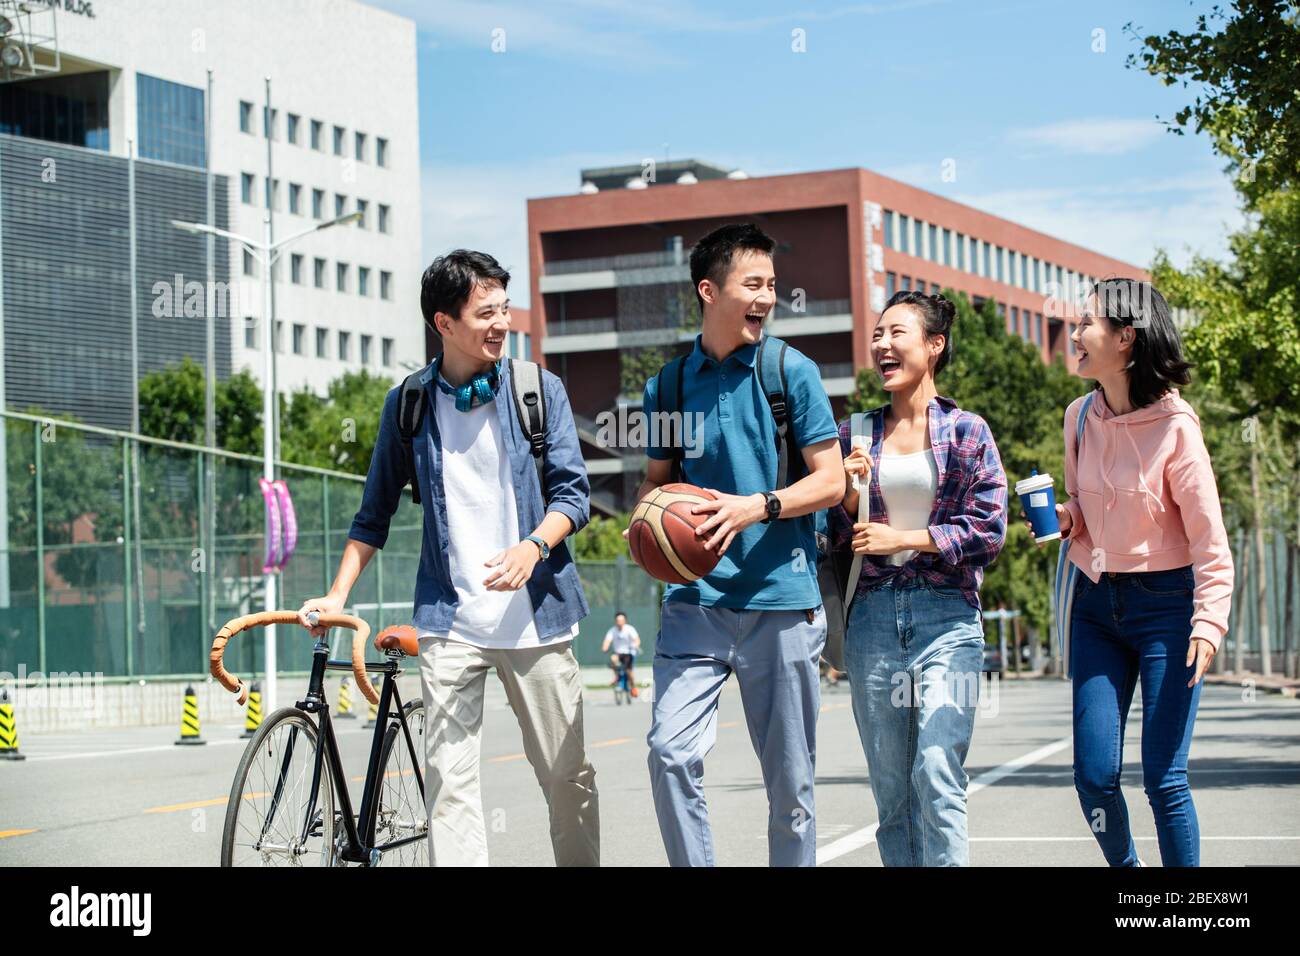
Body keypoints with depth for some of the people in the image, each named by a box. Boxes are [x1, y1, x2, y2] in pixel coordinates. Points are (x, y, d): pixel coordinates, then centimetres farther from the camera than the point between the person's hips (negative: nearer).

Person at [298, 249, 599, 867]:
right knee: (449, 781, -7)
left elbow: (573, 492, 2)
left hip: (534, 610, 0)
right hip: (450, 619, 0)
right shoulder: (408, 404, 7)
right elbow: (375, 513, 15)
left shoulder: (539, 389, 4)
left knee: (567, 774, 4)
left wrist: (534, 547, -18)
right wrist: (337, 596, 6)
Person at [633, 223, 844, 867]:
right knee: (670, 753, -14)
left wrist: (756, 507, -16)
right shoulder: (669, 386, 8)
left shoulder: (792, 372, 1)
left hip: (781, 601, -1)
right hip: (697, 598, 1)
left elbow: (829, 481, 0)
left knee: (790, 782, 4)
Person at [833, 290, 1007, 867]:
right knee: (890, 788, 4)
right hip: (874, 616, 3)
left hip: (947, 617, -3)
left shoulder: (966, 431, 3)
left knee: (937, 778, -15)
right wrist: (850, 494, -4)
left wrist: (902, 539, -6)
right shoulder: (855, 434, 12)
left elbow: (988, 531, -3)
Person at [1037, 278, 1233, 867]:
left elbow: (1209, 536, -12)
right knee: (1094, 774, -1)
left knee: (1164, 777, -6)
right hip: (1097, 600, 5)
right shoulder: (1081, 417, 4)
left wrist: (1209, 621, -23)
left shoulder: (1173, 425, -14)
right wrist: (1063, 518, -2)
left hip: (1164, 603, -5)